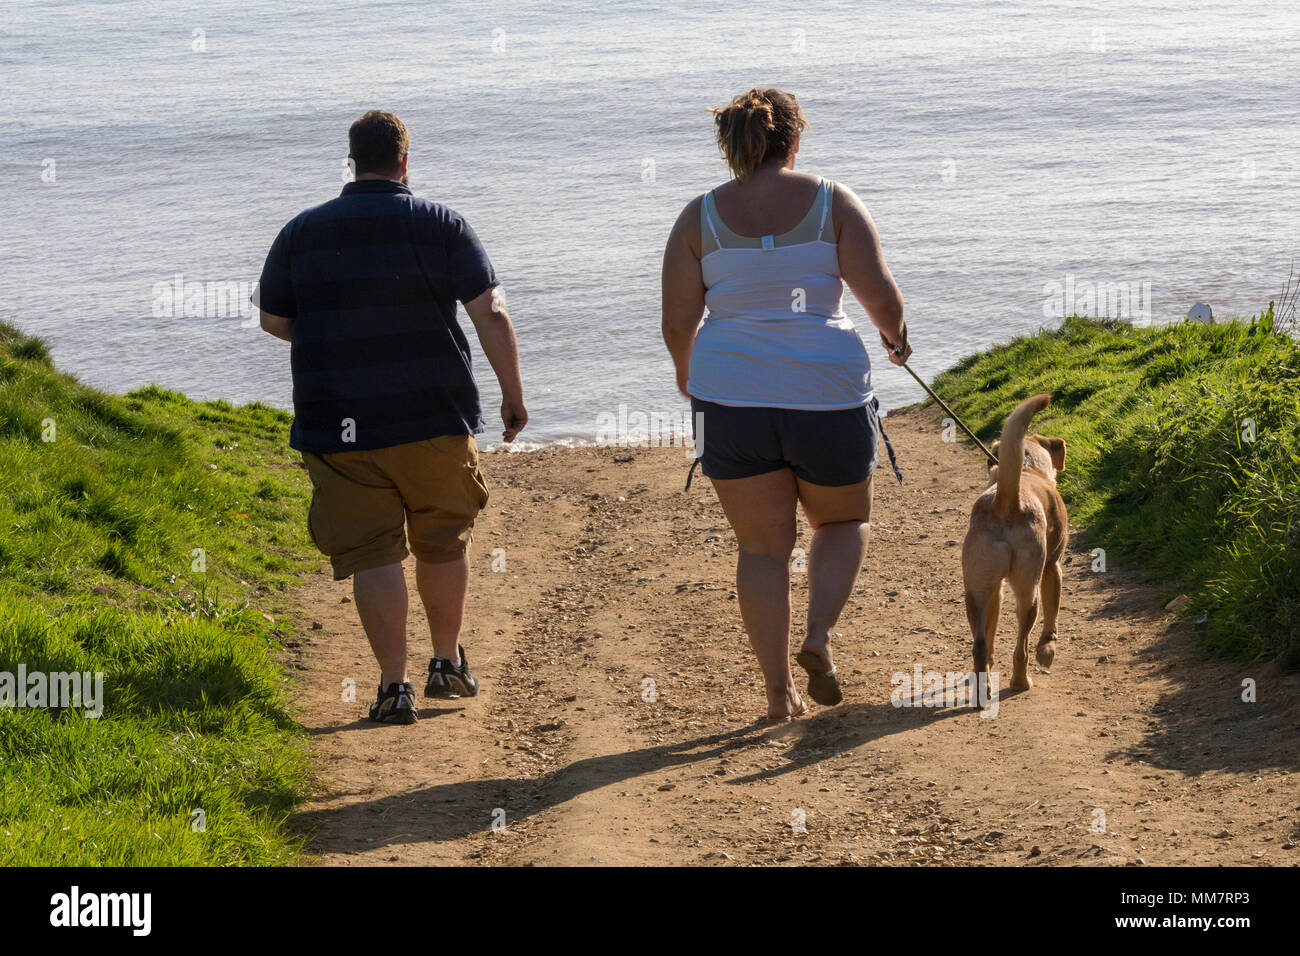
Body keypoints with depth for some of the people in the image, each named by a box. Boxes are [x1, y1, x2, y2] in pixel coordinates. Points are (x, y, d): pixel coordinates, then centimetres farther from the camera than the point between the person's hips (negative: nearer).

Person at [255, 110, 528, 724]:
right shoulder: (441, 225, -3)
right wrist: (513, 395, 1)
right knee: (443, 543, 18)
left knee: (372, 556, 2)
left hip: (338, 426, 0)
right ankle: (448, 663, 29)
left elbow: (272, 319, 9)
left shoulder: (301, 233, 1)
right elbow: (491, 315, -7)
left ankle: (394, 686, -2)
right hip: (434, 419, 0)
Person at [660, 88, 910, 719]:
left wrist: (688, 376, 21)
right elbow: (881, 295, -7)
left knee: (762, 547, 12)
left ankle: (778, 690, 9)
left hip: (731, 396, 1)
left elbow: (677, 325, 0)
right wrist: (896, 337, 15)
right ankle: (819, 636, -1)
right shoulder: (831, 202, -1)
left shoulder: (700, 217, 2)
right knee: (844, 521, 22)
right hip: (826, 391, -1)